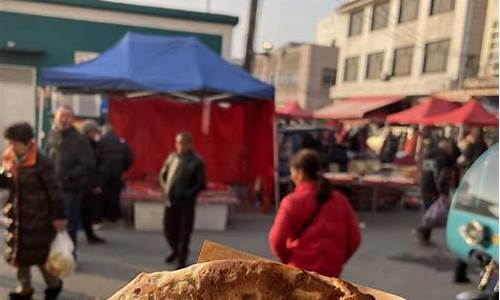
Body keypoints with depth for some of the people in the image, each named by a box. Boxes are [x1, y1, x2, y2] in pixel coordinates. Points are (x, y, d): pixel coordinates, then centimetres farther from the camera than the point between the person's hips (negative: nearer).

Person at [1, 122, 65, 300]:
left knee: (40, 254, 4)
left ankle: (54, 284, 28)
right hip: (16, 215, 7)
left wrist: (58, 216, -14)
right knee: (18, 252, 14)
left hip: (37, 217, -6)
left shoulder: (42, 163, -18)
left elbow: (54, 191, -15)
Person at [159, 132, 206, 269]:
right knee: (168, 228, 14)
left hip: (186, 203, -5)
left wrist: (186, 194, -17)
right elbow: (163, 175, 17)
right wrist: (166, 189, 2)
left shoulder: (197, 162, -10)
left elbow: (201, 184, -12)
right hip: (170, 201, 5)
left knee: (184, 231, 4)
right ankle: (176, 251, 40)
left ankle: (181, 259, 21)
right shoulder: (172, 157, 4)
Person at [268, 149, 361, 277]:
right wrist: (337, 261, 15)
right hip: (331, 271, 4)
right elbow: (354, 238, 3)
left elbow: (277, 240, -13)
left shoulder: (292, 202, -13)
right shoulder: (340, 200, -1)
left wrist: (287, 260, 6)